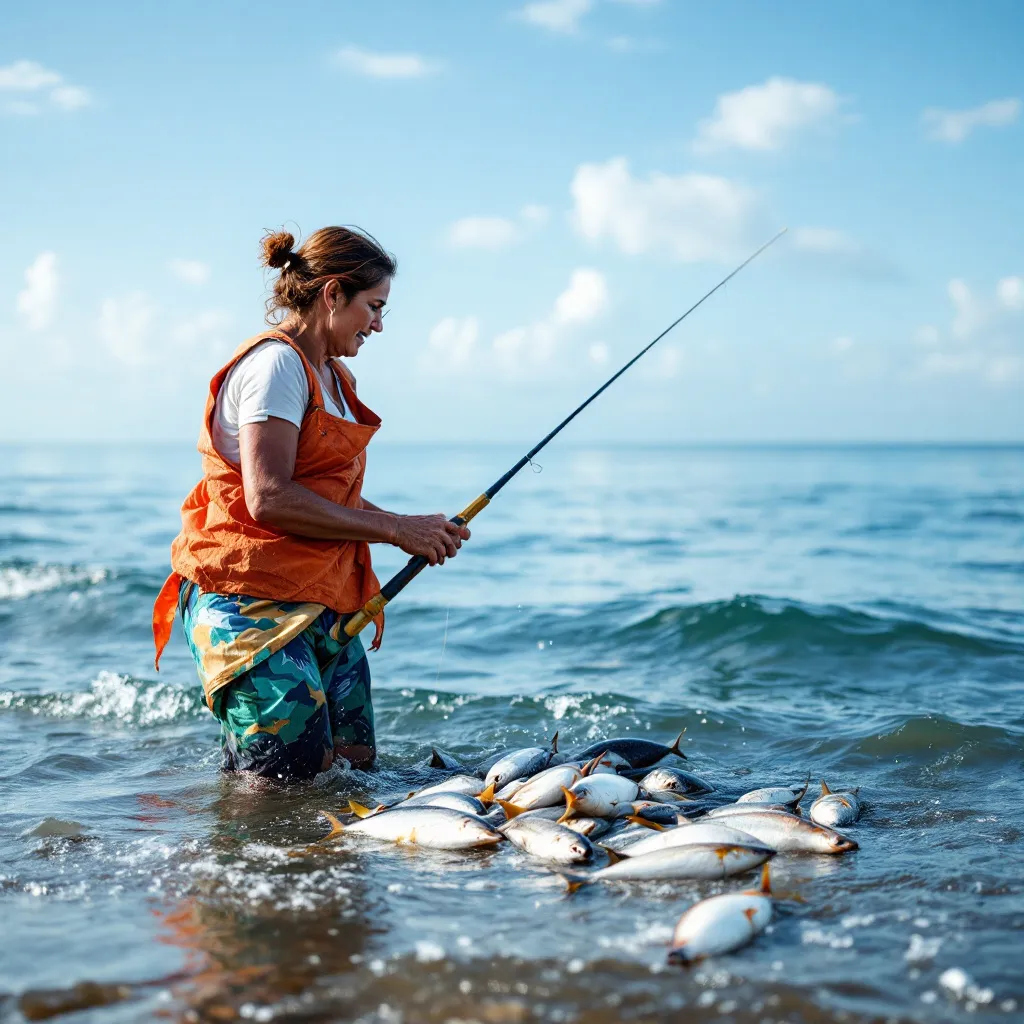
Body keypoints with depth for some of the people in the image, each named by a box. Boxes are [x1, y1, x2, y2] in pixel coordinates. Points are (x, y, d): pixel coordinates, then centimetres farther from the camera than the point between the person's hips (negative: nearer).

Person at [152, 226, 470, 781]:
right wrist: (394, 529, -16)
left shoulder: (331, 376, 19)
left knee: (356, 767, 9)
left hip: (320, 604, 10)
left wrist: (416, 529, 6)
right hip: (252, 601, -10)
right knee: (292, 781, -11)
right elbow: (270, 500, -23)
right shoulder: (277, 364, -13)